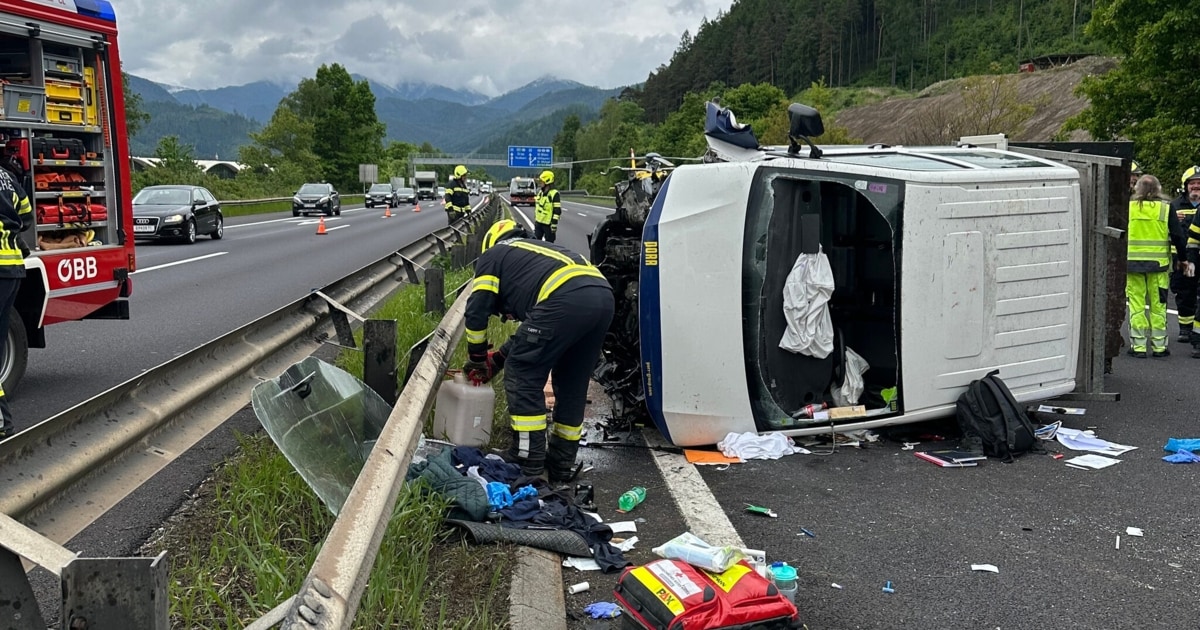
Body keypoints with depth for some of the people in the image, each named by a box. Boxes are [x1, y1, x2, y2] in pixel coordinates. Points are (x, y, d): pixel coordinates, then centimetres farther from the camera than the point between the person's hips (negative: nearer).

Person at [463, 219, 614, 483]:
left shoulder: (492, 256, 21)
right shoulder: (536, 250, 40)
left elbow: (477, 310, 12)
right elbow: (532, 326, 39)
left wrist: (477, 359, 26)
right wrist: (498, 358, 41)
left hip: (565, 299, -8)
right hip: (604, 295, 8)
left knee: (523, 374, 7)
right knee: (572, 384, 19)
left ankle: (529, 461, 8)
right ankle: (561, 465, 26)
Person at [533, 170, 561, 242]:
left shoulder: (554, 194, -14)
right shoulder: (540, 192, 11)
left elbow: (557, 211, -17)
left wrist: (554, 224, -20)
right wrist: (535, 220, 20)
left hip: (548, 224, -8)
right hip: (538, 222, 8)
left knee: (549, 244, 1)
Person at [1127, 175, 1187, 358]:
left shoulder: (1128, 207, -1)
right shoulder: (1165, 209, 0)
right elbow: (1178, 237, 3)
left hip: (1132, 262, 0)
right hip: (1158, 263, 1)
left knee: (1136, 305, 4)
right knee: (1158, 305, 9)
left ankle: (1138, 346, 5)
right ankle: (1159, 345, 14)